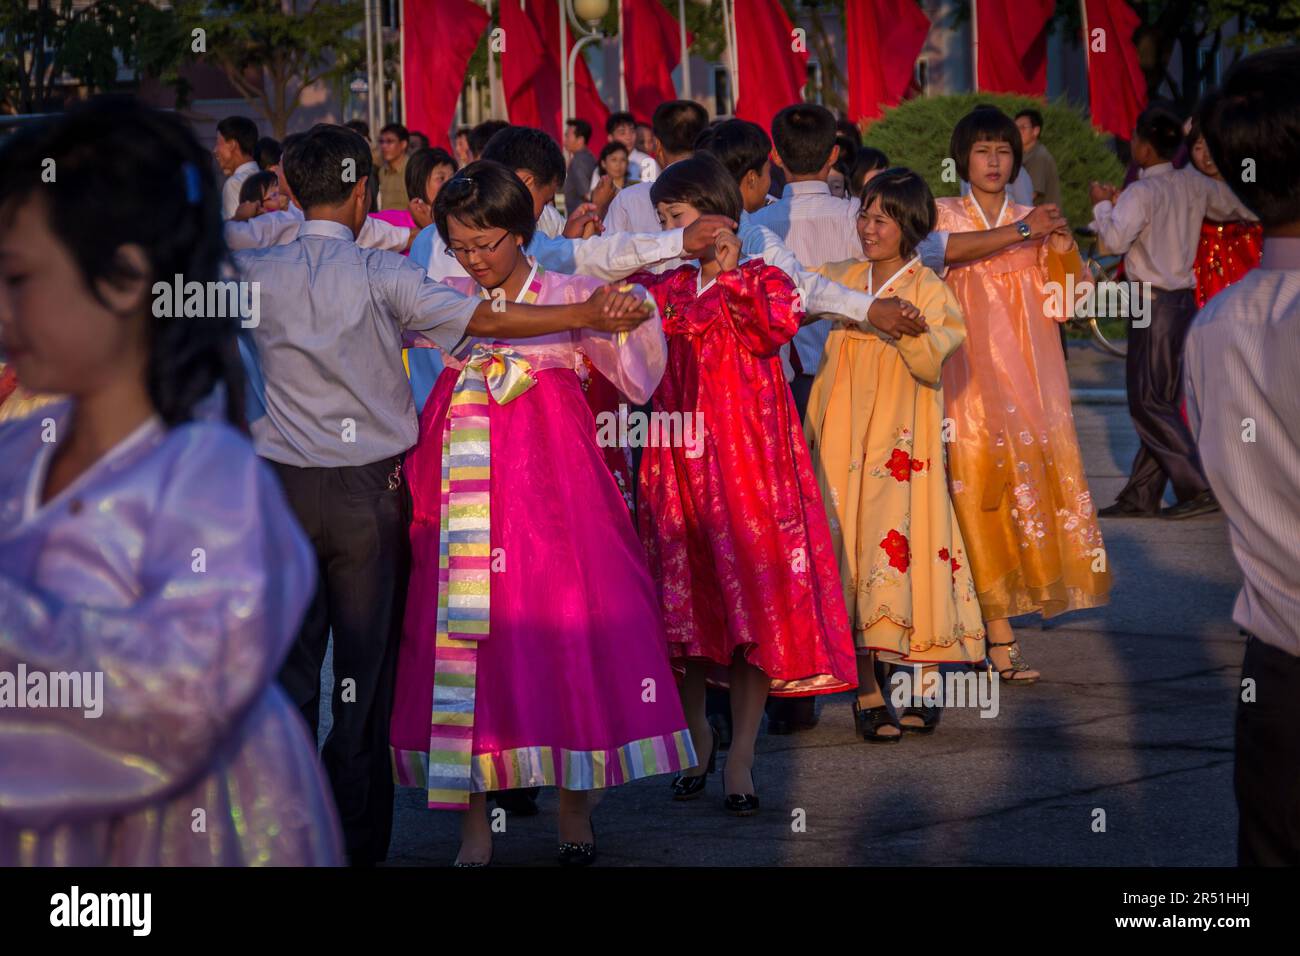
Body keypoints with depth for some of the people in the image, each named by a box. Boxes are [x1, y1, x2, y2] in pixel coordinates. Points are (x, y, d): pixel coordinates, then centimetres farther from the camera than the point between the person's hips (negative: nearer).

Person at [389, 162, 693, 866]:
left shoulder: (573, 296, 3)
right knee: (464, 626, -2)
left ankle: (574, 805, 10)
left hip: (550, 478, -2)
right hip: (465, 482, 2)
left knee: (565, 622, -3)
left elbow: (637, 383, 2)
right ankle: (475, 820, 4)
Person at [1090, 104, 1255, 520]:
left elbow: (1115, 239, -26)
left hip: (1155, 302, -8)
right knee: (1159, 402, 11)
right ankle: (1141, 495, 14)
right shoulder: (1195, 185, 7)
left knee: (1149, 403, -4)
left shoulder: (1142, 192, -15)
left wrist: (1104, 204, -7)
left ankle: (1199, 489, -10)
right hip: (1185, 297, 8)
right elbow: (1241, 209, 18)